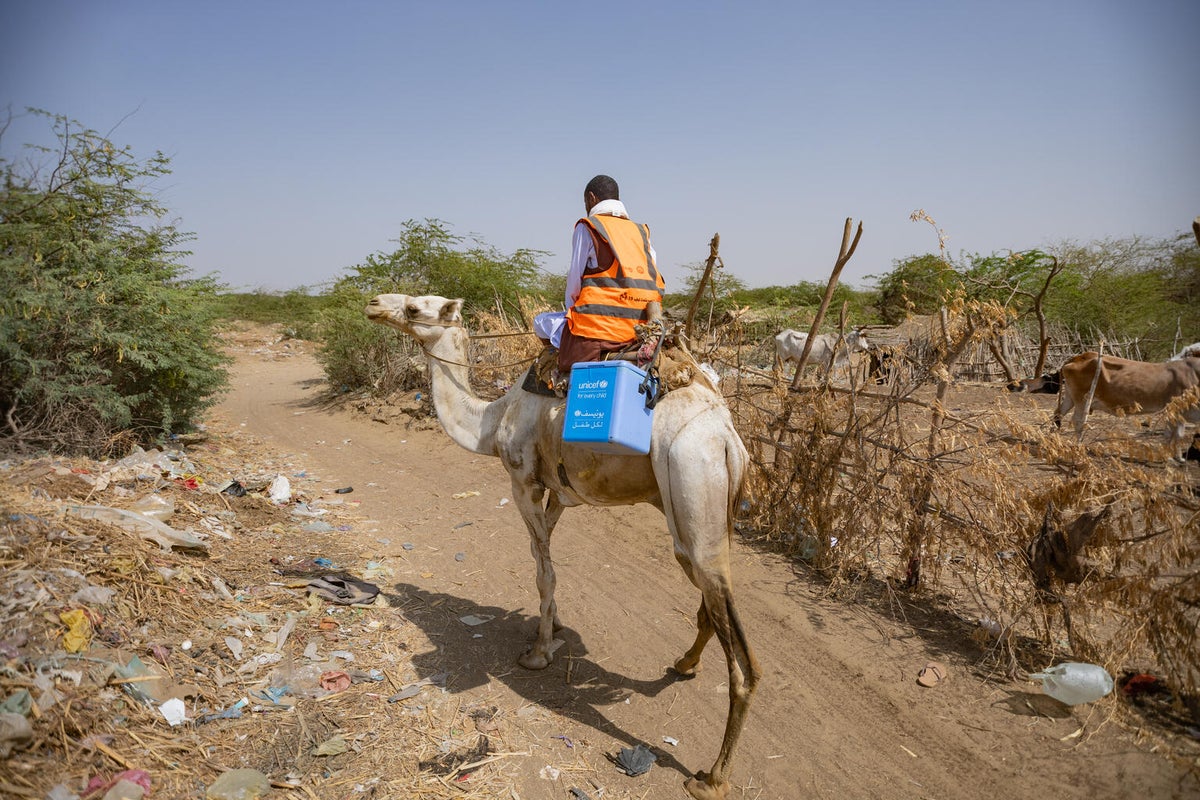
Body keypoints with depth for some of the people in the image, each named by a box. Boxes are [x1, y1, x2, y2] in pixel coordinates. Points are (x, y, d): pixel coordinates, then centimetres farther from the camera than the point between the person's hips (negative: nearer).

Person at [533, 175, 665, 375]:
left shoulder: (587, 227, 2)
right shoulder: (642, 232, 17)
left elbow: (575, 279, 0)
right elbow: (655, 282, 11)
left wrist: (572, 309, 17)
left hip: (597, 328, -6)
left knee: (542, 322, 17)